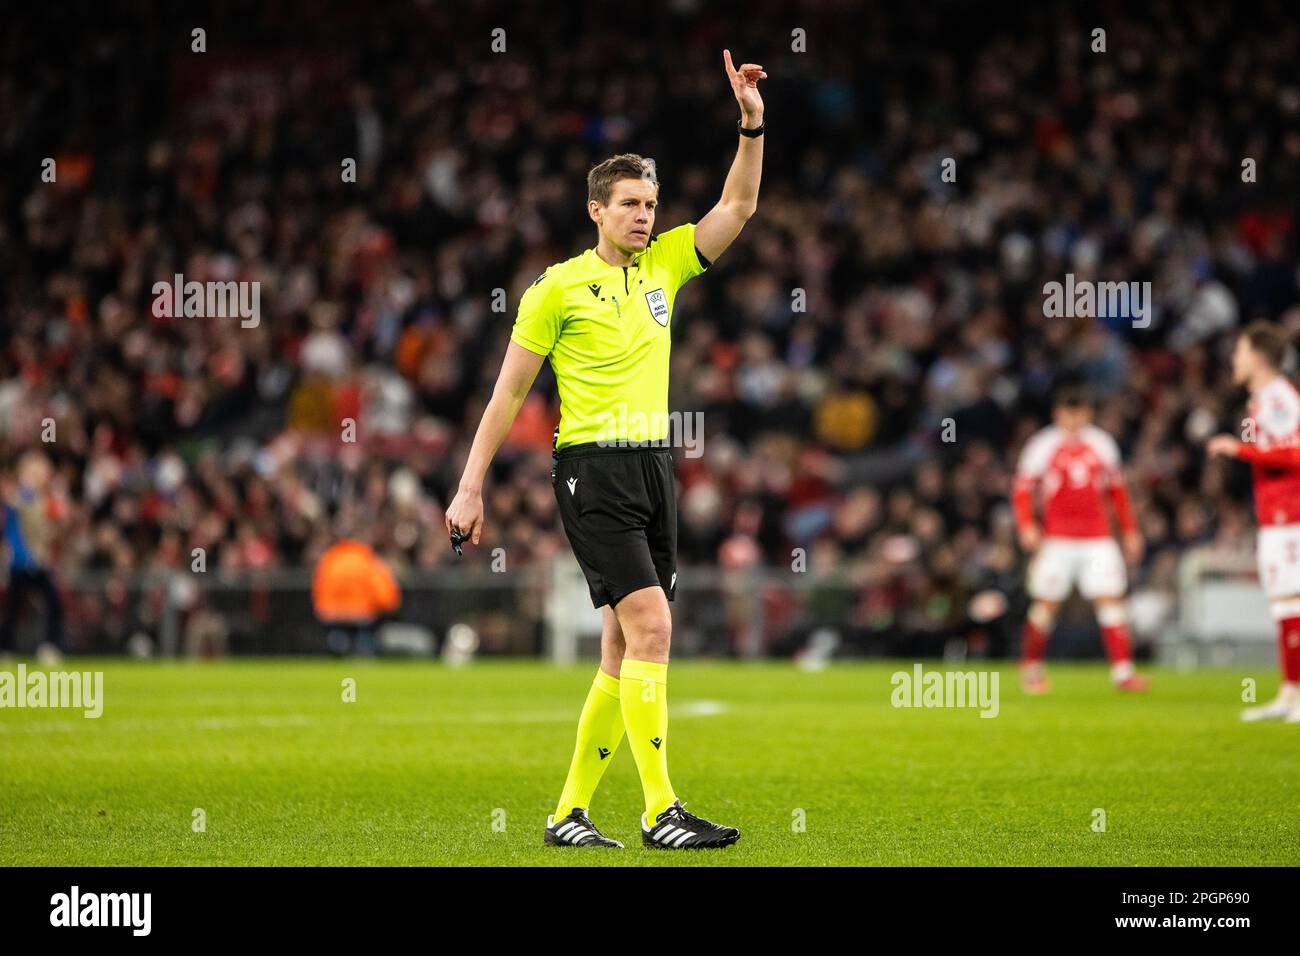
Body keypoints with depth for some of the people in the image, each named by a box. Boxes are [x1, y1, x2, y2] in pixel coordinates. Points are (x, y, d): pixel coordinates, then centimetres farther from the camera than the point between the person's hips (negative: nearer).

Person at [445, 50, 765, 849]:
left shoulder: (665, 266, 13)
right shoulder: (559, 288, -3)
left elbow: (738, 209, 11)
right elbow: (510, 392, -1)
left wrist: (753, 125, -4)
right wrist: (471, 486, -3)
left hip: (655, 466, 7)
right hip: (593, 467, -7)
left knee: (625, 649, 6)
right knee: (649, 625, -17)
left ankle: (571, 813, 13)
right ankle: (661, 811, -18)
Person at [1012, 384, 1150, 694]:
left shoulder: (1102, 444, 10)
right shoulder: (1042, 446, -2)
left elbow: (1117, 490, 19)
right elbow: (1022, 490, 0)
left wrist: (1130, 531, 17)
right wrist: (1027, 526, -15)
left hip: (1098, 538, 3)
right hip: (1057, 538, -3)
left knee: (1110, 599, -7)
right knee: (1046, 604, 0)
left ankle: (1123, 671, -9)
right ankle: (1031, 668, 16)